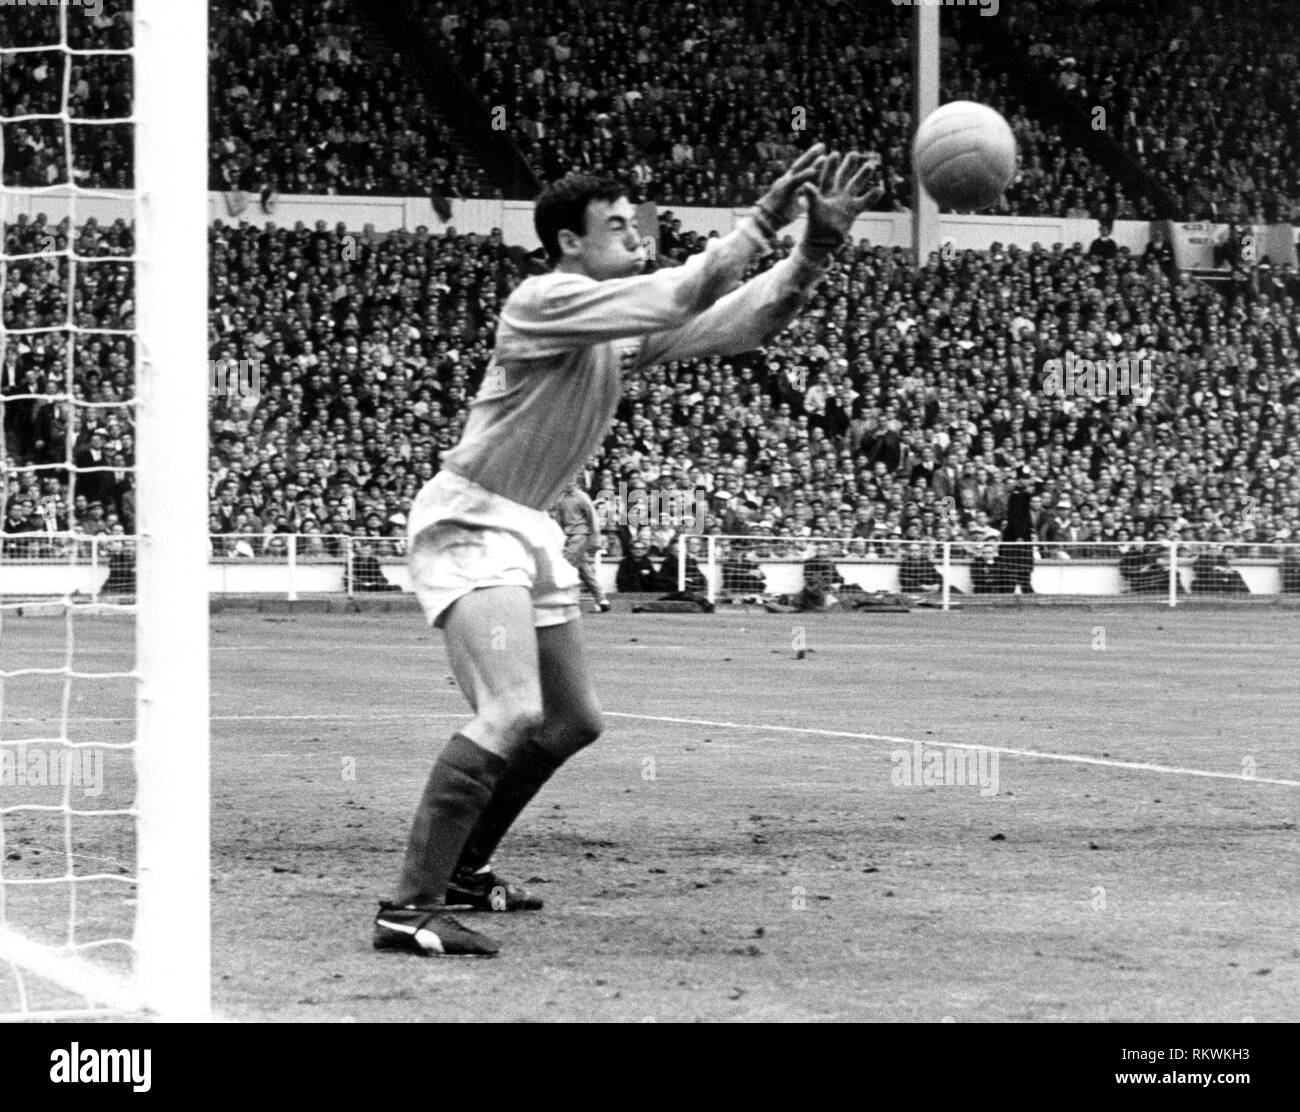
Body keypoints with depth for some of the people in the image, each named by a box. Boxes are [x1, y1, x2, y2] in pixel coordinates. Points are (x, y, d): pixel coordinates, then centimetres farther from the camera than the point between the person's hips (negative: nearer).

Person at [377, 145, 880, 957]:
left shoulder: (631, 327, 7)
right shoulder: (546, 303, -17)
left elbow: (744, 321, 2)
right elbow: (679, 297, -28)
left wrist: (818, 247, -11)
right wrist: (764, 222, -26)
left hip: (530, 532, 10)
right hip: (467, 524, -10)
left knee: (574, 722, 17)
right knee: (512, 714, -25)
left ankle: (462, 867, 32)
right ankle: (410, 909, -26)